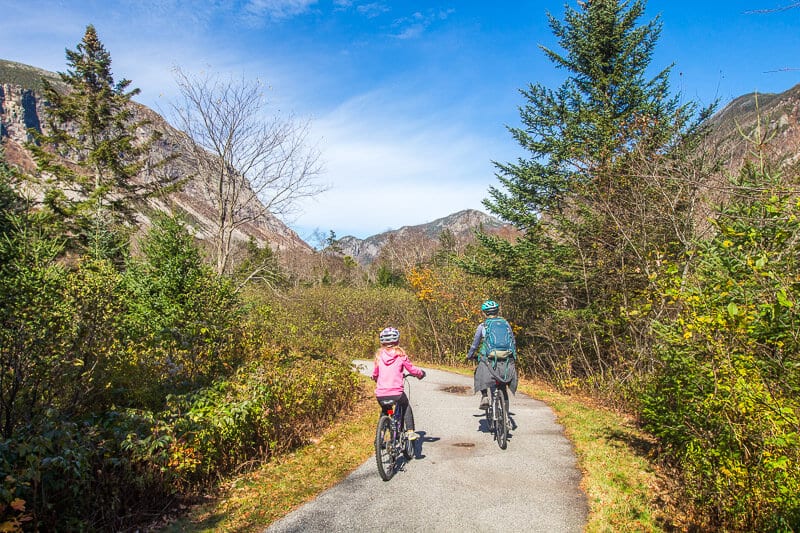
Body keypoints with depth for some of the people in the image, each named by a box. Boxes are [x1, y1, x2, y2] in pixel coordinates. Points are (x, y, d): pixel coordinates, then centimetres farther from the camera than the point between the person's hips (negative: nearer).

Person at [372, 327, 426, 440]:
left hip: (380, 395, 2)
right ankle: (410, 432, 21)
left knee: (384, 411, 30)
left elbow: (375, 374, 13)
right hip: (396, 393, -2)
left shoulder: (379, 355, 5)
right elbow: (412, 370, 5)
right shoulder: (401, 355, -2)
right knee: (406, 407, 28)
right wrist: (421, 373, 26)